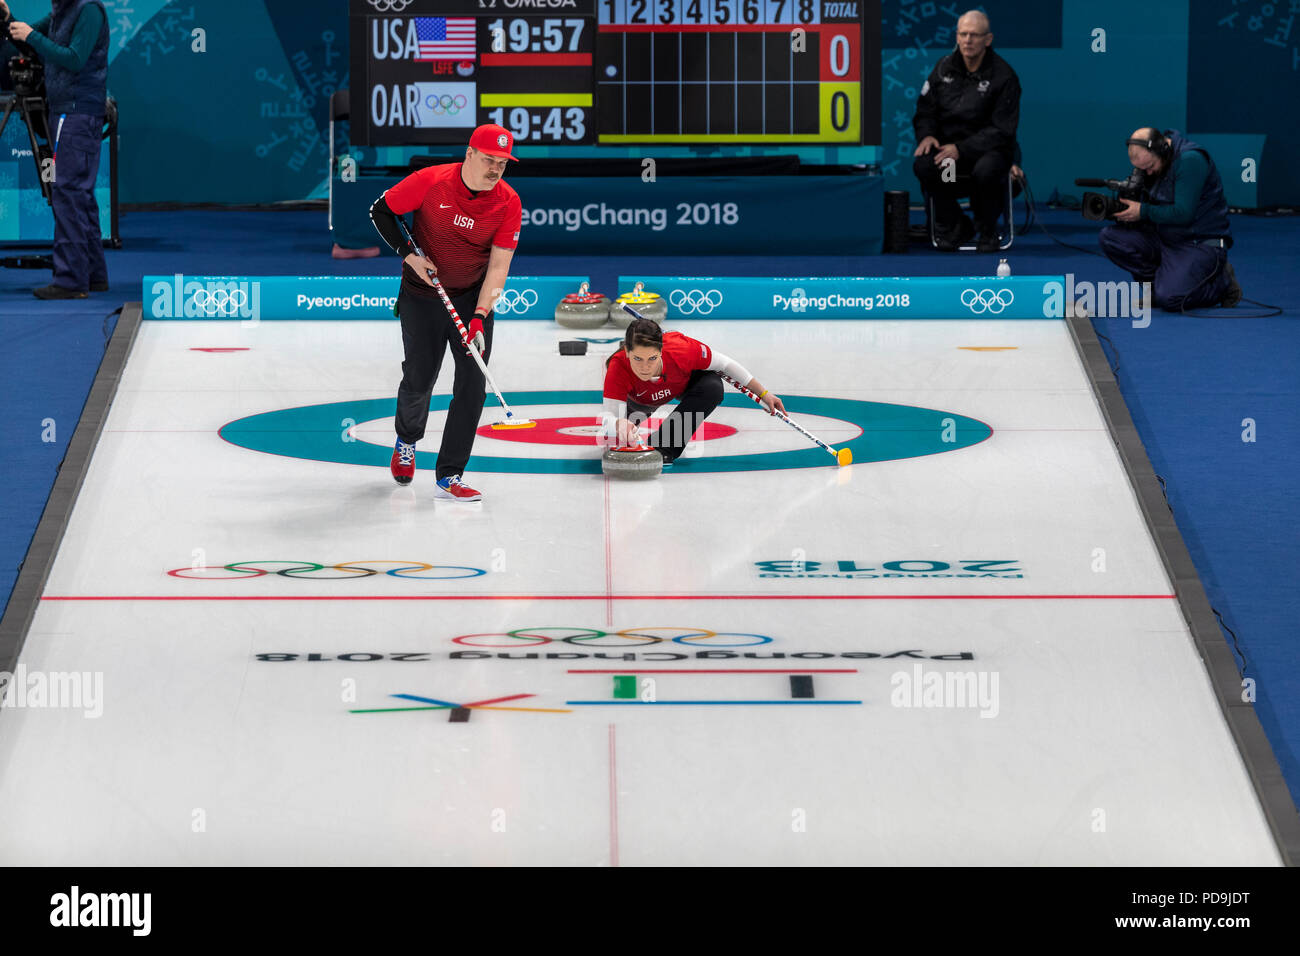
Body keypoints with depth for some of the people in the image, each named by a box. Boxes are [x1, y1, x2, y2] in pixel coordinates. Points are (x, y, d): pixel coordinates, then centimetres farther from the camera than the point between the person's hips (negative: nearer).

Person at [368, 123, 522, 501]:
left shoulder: (508, 202, -14)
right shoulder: (431, 181, -19)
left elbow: (499, 265, -14)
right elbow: (380, 210, -6)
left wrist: (479, 318, -22)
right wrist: (409, 254, -16)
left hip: (473, 297, 1)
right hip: (422, 296, -1)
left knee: (472, 384, -9)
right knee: (419, 381, 5)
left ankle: (449, 477, -5)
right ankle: (407, 441, 39)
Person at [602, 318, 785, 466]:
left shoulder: (681, 348, -41)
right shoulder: (618, 367, -42)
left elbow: (725, 364, -23)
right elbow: (609, 416, -46)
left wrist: (763, 394, -16)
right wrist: (618, 425, -72)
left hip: (684, 384, -1)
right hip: (641, 399, 1)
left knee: (712, 387, -31)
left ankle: (664, 448, -22)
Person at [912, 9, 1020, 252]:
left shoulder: (1003, 75, -8)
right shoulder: (945, 68, 6)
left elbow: (1001, 130, -12)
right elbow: (925, 111, 14)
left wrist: (961, 149, -22)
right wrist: (926, 135, -10)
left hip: (989, 148, -4)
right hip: (948, 144, 4)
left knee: (985, 171, -38)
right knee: (922, 164, -28)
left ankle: (988, 230, -7)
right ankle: (954, 225, -5)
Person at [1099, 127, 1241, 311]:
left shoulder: (1190, 159, -21)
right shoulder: (1148, 161, 4)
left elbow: (1183, 213, -25)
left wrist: (1143, 212, -19)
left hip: (1201, 243, -8)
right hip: (1164, 239, 8)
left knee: (1168, 298, -27)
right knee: (1109, 237, -8)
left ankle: (1223, 283, 0)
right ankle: (1156, 282, 2)